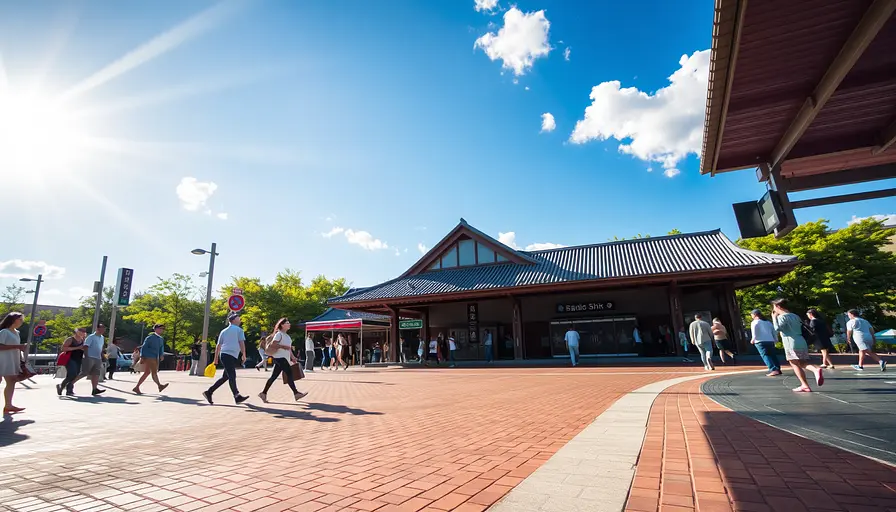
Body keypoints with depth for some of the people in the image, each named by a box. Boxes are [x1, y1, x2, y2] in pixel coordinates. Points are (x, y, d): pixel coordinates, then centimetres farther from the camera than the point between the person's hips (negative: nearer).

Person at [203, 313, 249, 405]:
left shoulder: (224, 331, 19)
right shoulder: (239, 330, -1)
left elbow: (218, 345, 16)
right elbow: (241, 343, -7)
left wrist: (216, 359, 18)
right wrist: (244, 355, -1)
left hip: (223, 354, 7)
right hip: (231, 356, -7)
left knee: (226, 377, 13)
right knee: (232, 376, -7)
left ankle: (209, 392, 12)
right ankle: (237, 396, -5)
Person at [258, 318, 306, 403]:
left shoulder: (286, 335, 20)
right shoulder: (279, 334, -8)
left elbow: (289, 348, 22)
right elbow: (273, 344, -20)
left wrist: (293, 357, 18)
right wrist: (283, 346, -24)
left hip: (284, 358, 9)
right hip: (280, 357, -9)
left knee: (274, 376, 11)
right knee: (289, 373, -12)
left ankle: (263, 393, 17)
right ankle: (296, 393, -12)